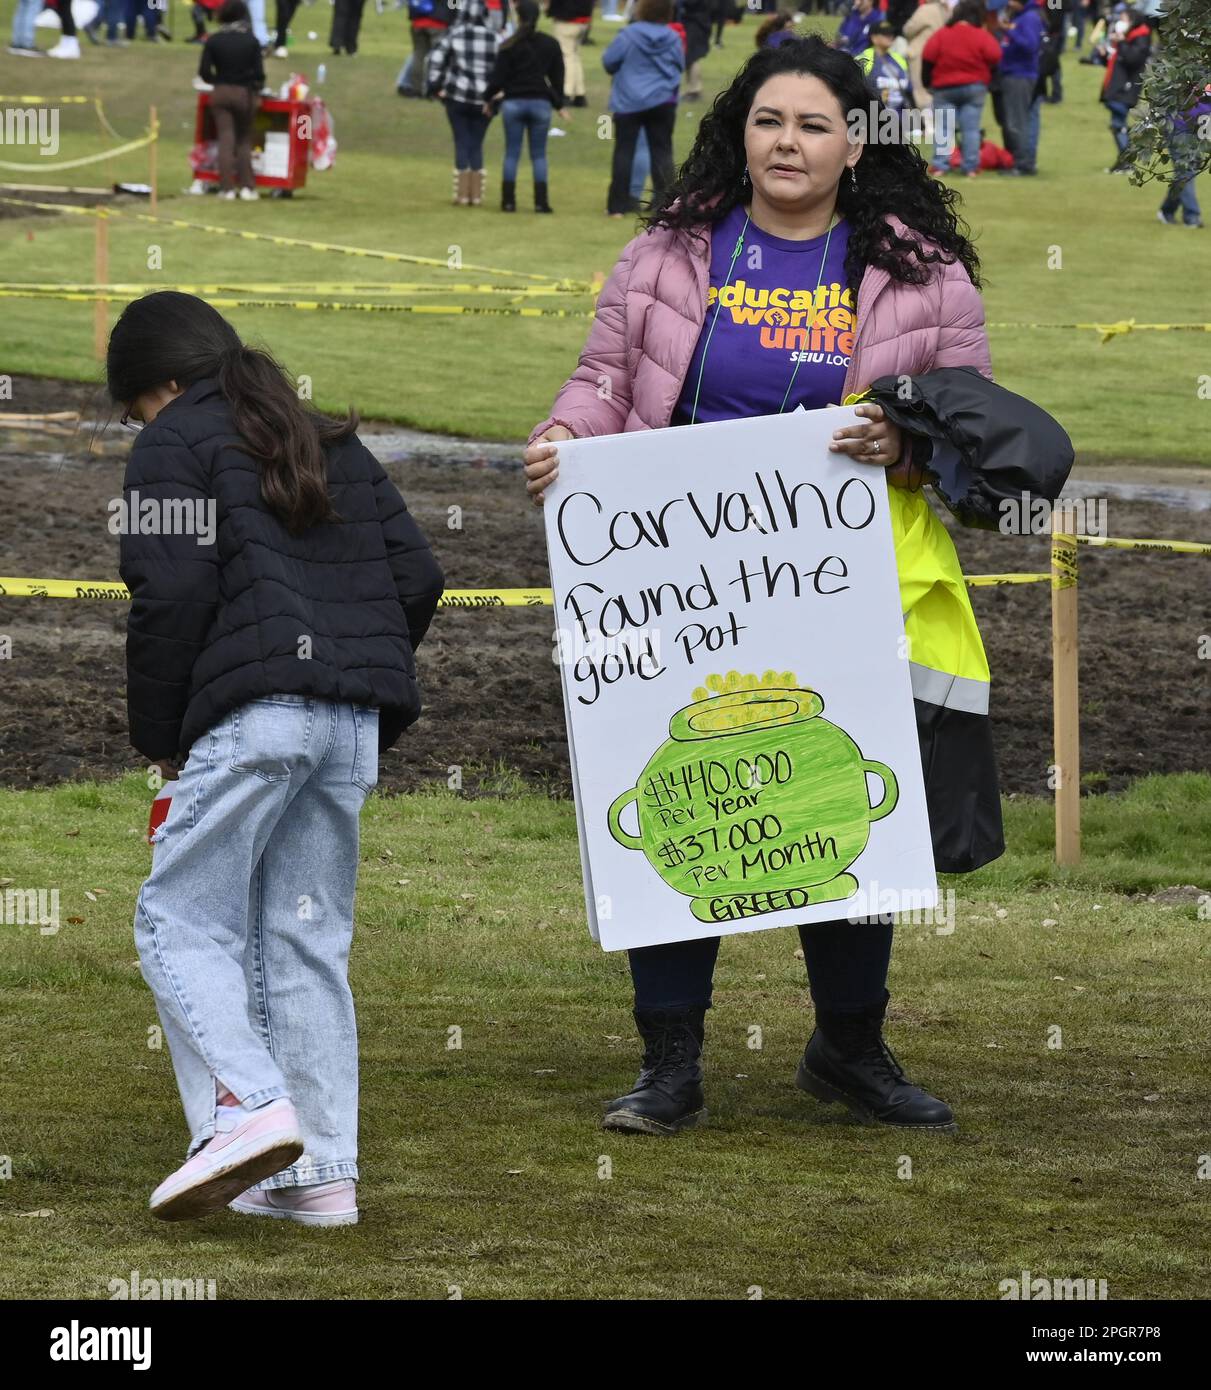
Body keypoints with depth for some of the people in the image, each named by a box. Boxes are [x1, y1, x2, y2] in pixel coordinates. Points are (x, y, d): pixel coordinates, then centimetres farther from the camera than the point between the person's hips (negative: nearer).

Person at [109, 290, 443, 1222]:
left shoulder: (175, 444, 2)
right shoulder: (336, 446, 23)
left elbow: (174, 593, -9)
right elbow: (417, 577, 17)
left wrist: (160, 735, 0)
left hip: (254, 713, -7)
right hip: (356, 721, 7)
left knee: (182, 919, 0)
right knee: (306, 936, 10)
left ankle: (246, 1105, -22)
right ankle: (322, 1172, 6)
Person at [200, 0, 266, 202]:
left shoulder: (213, 41, -5)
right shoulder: (251, 41, -7)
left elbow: (204, 71, -5)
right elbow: (259, 72, -7)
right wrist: (256, 88, 12)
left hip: (221, 93, 1)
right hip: (245, 93, -1)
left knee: (225, 139, 4)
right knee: (244, 140, 11)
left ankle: (227, 187, -1)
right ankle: (247, 187, 5)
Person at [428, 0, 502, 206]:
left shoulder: (453, 34, -5)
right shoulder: (495, 38, -1)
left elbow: (435, 61, -7)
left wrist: (436, 86, 3)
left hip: (457, 97, -1)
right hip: (485, 100, 1)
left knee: (462, 143, 7)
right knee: (476, 144, 11)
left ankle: (463, 194, 4)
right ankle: (476, 195, 9)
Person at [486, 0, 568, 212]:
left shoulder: (509, 46, -6)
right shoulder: (550, 45, 2)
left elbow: (498, 76, -5)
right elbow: (557, 77, 7)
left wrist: (490, 99, 10)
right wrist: (559, 105, 18)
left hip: (513, 103, -1)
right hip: (540, 103, 1)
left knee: (512, 154, 5)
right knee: (539, 154, 6)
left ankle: (508, 201, 4)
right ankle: (541, 202, 1)